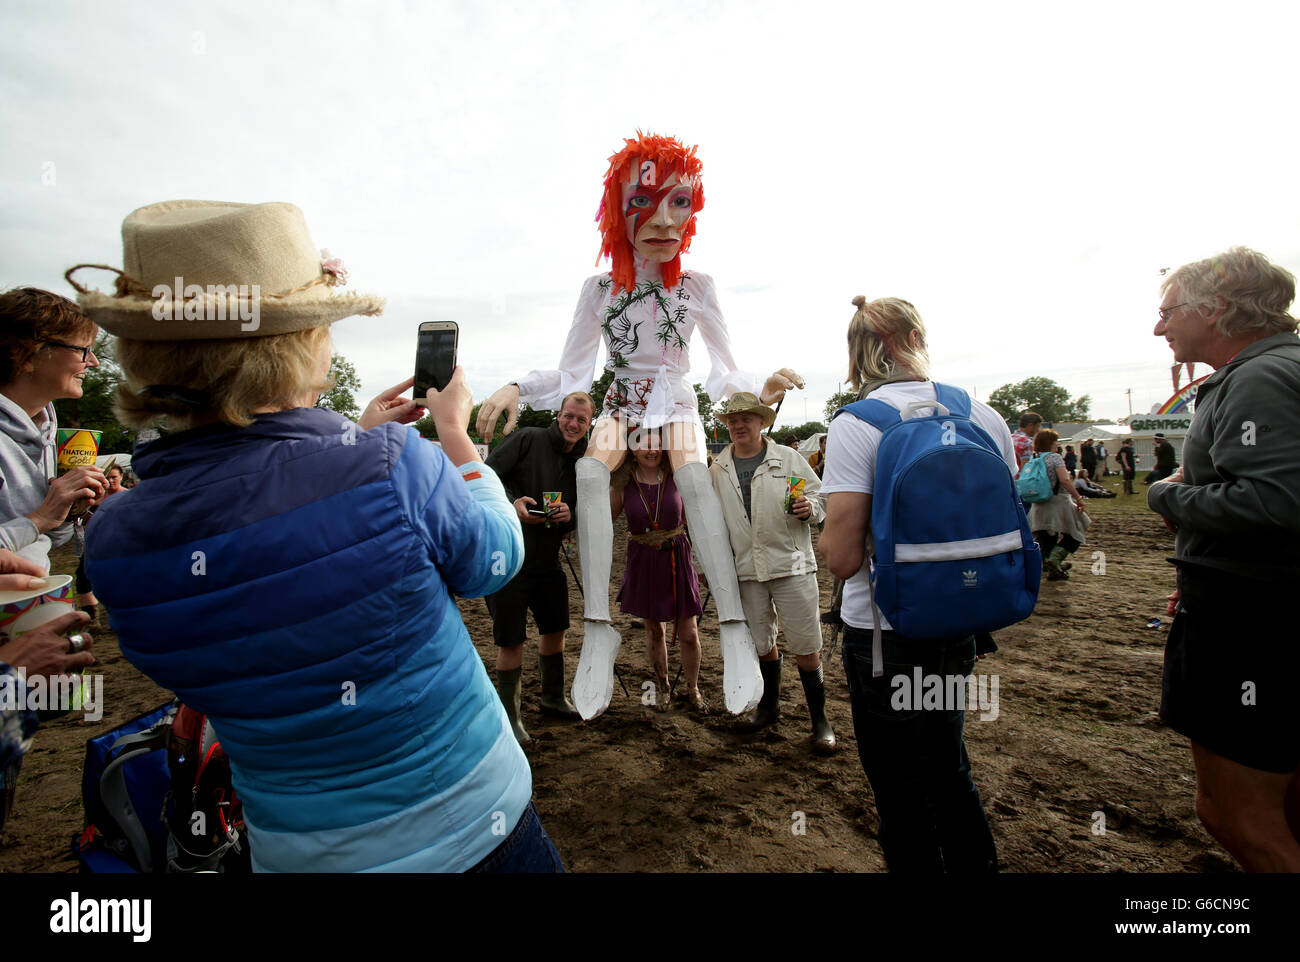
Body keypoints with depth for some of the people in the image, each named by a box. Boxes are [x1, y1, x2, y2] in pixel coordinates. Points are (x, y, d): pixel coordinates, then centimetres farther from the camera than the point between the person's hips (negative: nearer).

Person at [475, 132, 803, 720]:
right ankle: (597, 628, -33)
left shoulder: (697, 288, -3)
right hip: (622, 404, 1)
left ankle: (733, 628, -37)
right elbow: (571, 375, -3)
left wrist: (762, 388, -23)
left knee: (693, 471, -35)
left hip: (677, 402, -1)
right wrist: (517, 389, -21)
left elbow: (723, 372, -1)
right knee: (591, 469, -32)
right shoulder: (601, 290, -2)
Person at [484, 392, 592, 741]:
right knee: (511, 641, 1)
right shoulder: (528, 439, -9)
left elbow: (581, 522, 13)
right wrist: (512, 502, -29)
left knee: (555, 628, 18)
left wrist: (569, 515, -10)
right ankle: (510, 717, 20)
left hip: (548, 560, 7)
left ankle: (553, 698, 40)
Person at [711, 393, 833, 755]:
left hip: (791, 563, -3)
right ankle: (769, 706, 36)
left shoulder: (788, 458, 2)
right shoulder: (718, 469, 9)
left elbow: (822, 496, 5)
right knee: (761, 643, 15)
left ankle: (820, 721, 14)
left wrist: (810, 509, -17)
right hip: (745, 568, 3)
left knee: (806, 646, -2)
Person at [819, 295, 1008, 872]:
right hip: (960, 628, 6)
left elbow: (842, 557, -22)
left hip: (885, 633, -5)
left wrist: (825, 531, -1)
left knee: (903, 794, 14)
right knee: (949, 775, 27)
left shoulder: (853, 426, -17)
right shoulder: (984, 416, -1)